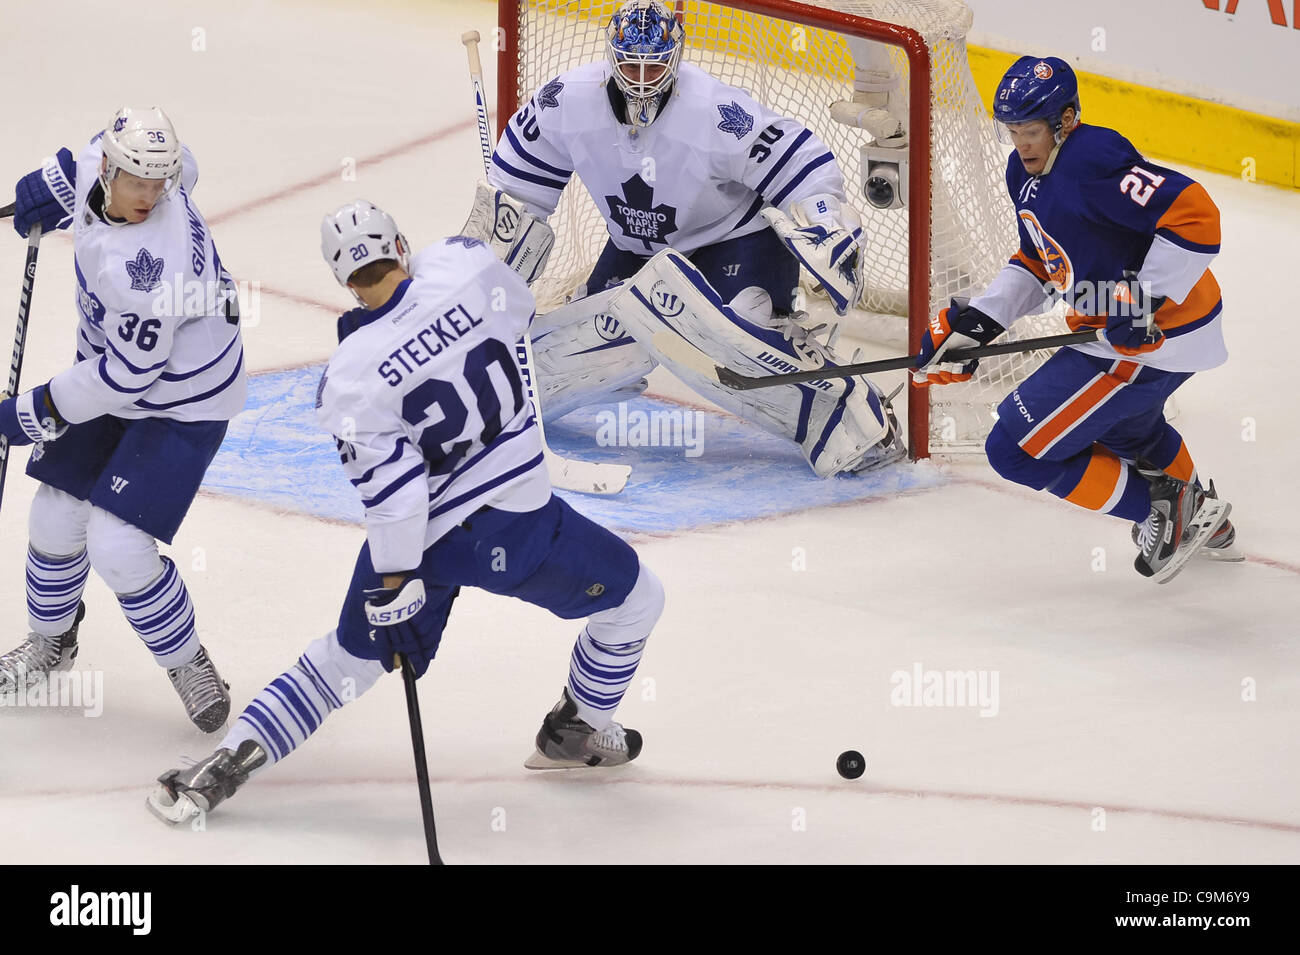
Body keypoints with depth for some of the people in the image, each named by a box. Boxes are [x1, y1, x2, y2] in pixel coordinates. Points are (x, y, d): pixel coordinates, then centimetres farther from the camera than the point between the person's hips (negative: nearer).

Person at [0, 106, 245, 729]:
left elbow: (130, 372, -29)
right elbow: (183, 165, 11)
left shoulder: (143, 262, -37)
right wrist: (60, 181, 11)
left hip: (182, 403, -8)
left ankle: (188, 665, 10)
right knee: (56, 516, 11)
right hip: (114, 378, 8)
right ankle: (51, 641, 38)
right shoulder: (99, 170, -14)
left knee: (117, 547, -14)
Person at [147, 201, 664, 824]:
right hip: (516, 526, -1)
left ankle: (227, 762, 14)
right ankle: (578, 733, 36)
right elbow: (518, 311, 9)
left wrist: (393, 589, -11)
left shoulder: (348, 379, -14)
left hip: (422, 537, 1)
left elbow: (392, 489, -18)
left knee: (348, 658, 19)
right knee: (635, 598, 23)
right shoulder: (464, 265, -14)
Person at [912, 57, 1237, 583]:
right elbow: (1038, 263, 18)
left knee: (1017, 448, -8)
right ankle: (1203, 517, 62)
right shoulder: (1025, 172, 6)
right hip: (1116, 328, 11)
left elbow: (1195, 214, -31)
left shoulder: (1093, 161, -26)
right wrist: (975, 322, 6)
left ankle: (1161, 506, 4)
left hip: (1155, 337, -11)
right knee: (1123, 423, 40)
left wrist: (1145, 298, -30)